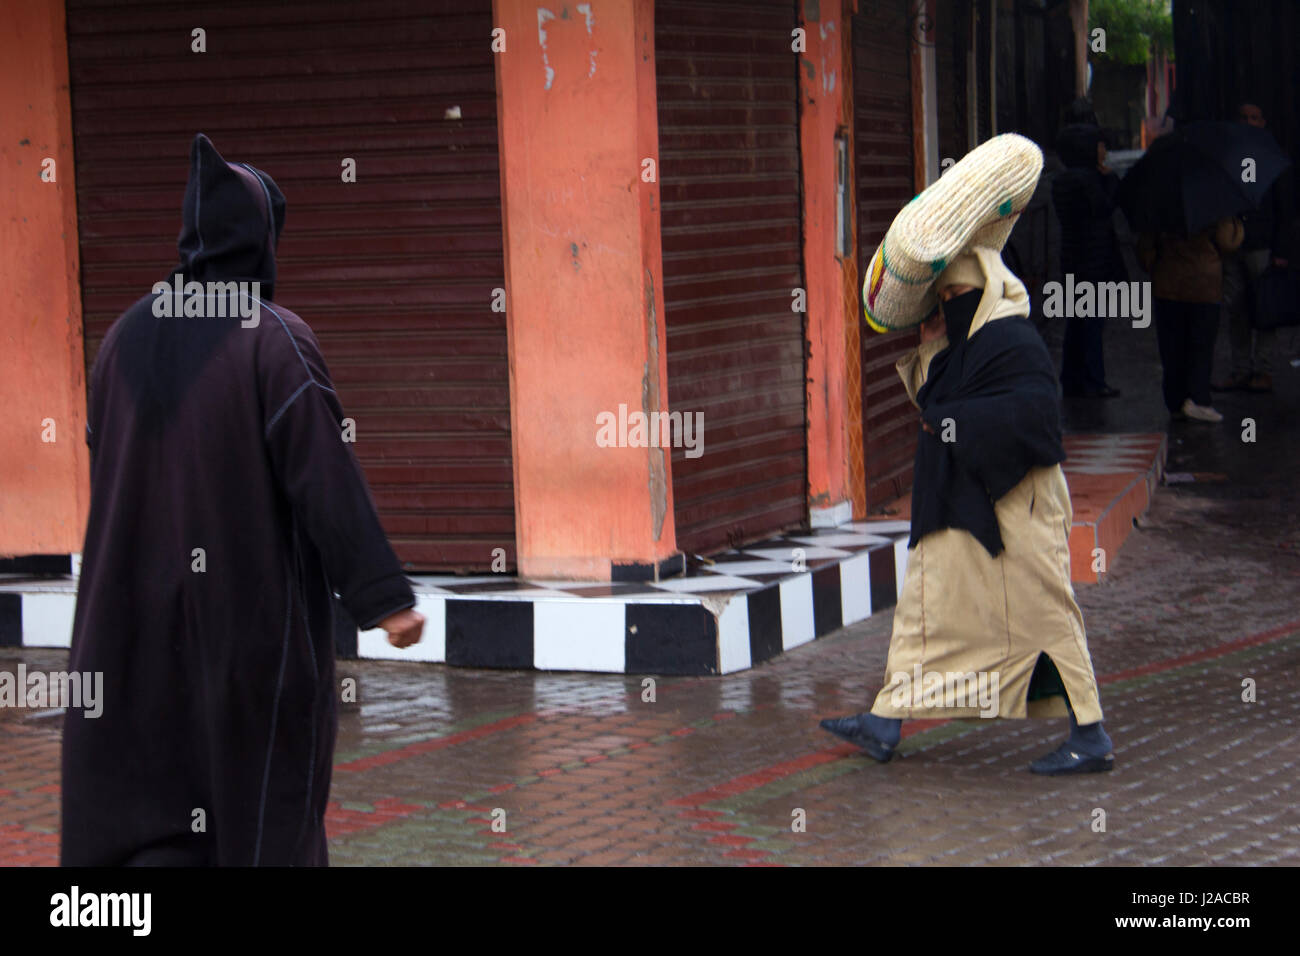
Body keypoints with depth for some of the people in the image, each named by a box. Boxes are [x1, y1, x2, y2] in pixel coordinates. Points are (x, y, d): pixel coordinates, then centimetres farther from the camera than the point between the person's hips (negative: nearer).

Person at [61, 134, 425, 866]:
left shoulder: (130, 335, 2)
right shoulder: (278, 339, -13)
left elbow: (103, 465, 11)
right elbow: (327, 475, -17)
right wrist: (385, 598, -14)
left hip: (141, 613, 4)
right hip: (259, 611, -4)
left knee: (141, 799, 7)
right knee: (267, 789, 12)